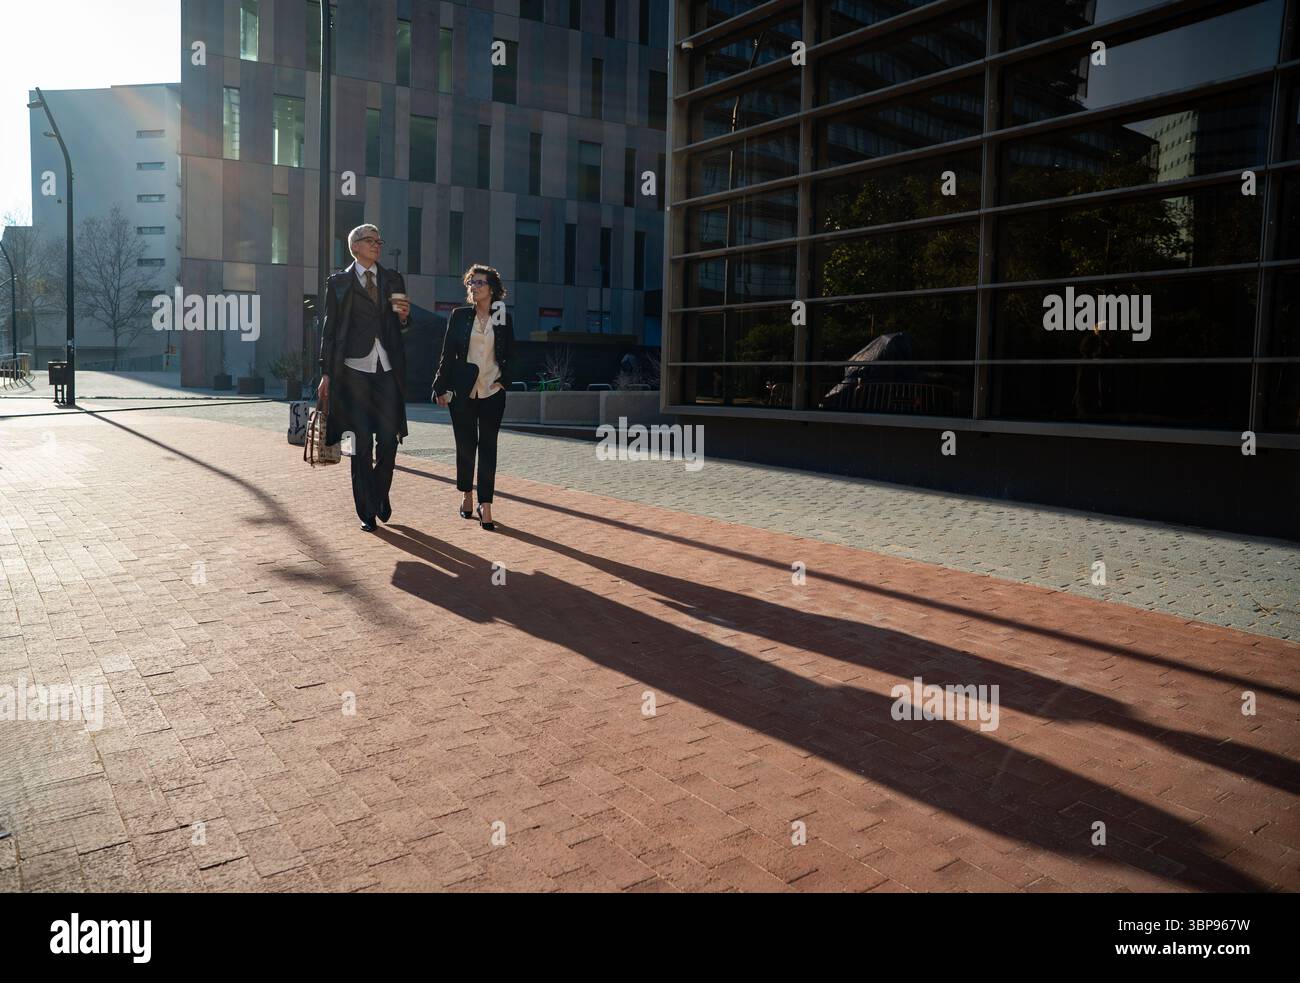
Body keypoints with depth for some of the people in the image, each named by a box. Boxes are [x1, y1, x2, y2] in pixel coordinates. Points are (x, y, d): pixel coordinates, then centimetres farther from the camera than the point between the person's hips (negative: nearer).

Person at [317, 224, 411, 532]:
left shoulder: (393, 279, 15)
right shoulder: (338, 283, 7)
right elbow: (329, 330, 5)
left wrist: (404, 316, -5)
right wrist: (326, 373, -2)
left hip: (388, 370, 2)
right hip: (354, 369, -2)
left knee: (389, 439, -1)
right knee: (362, 443, 0)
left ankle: (381, 494, 25)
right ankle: (367, 511, 9)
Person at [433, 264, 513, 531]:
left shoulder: (504, 319, 5)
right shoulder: (459, 316, 4)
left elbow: (510, 356, 12)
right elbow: (448, 354, 4)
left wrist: (503, 380, -1)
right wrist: (442, 388, 0)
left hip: (492, 393, 0)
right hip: (462, 392, 0)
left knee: (488, 447, -2)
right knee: (465, 446, 6)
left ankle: (485, 506, -2)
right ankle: (467, 495, 27)